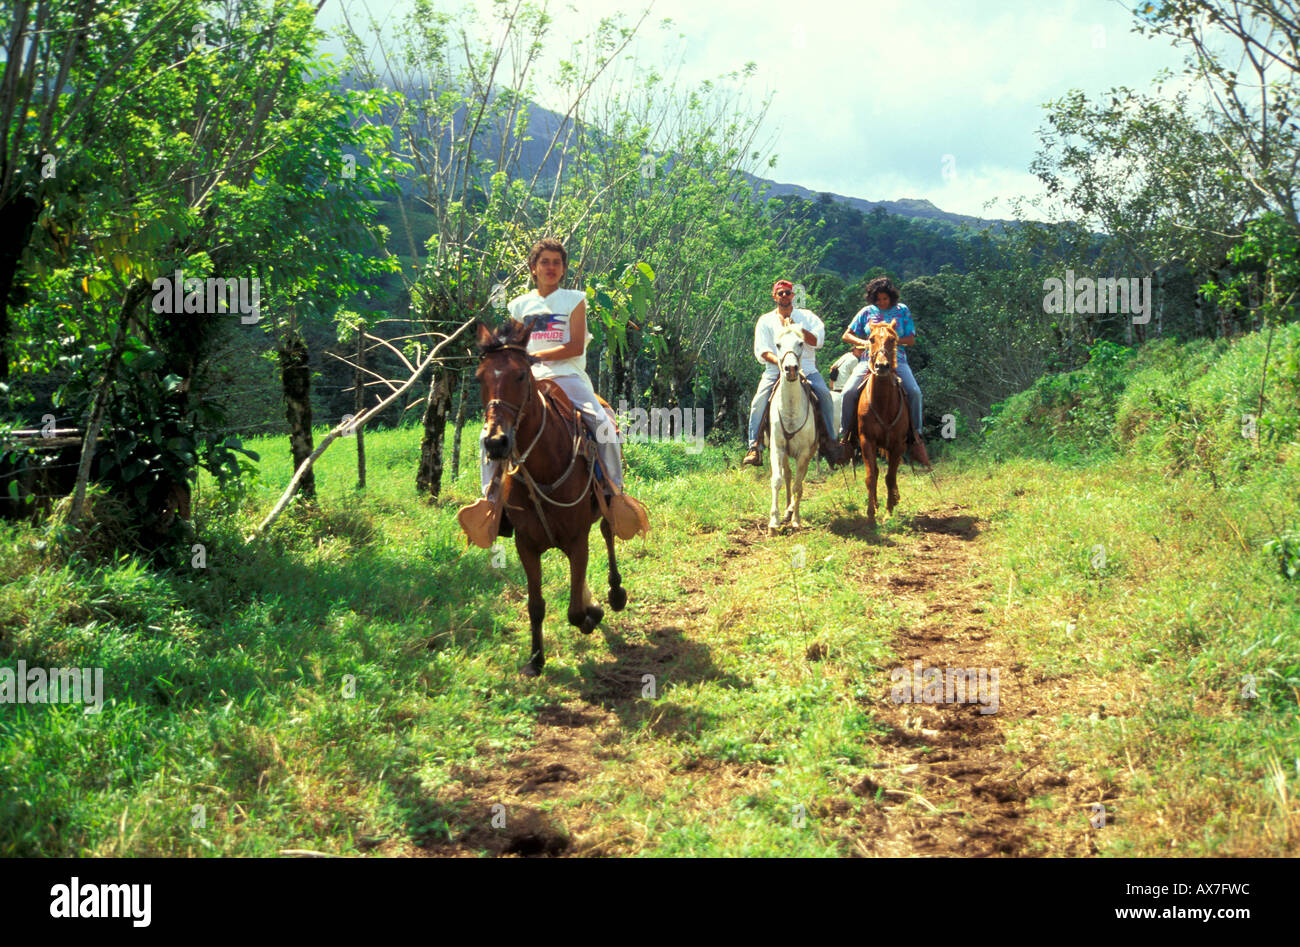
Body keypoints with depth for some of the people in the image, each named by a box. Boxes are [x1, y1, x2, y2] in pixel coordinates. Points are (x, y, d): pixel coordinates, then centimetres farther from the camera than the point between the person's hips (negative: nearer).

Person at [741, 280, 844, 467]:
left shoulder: (807, 316, 14)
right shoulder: (765, 321, 13)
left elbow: (817, 341, -1)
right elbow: (762, 351, 1)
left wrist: (796, 328, -13)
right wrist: (779, 361, -17)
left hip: (806, 368, 0)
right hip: (775, 370, 0)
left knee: (823, 394, -24)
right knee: (759, 400, -23)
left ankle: (829, 442, -14)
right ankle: (754, 447, -19)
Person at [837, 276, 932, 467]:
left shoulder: (902, 311, 9)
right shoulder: (867, 312, 10)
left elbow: (911, 340, 5)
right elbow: (846, 335, 13)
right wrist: (863, 342, -7)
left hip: (897, 360, -1)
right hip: (869, 360, 1)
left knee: (914, 392, -25)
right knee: (849, 392, -22)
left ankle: (916, 438, -11)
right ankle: (845, 436, -6)